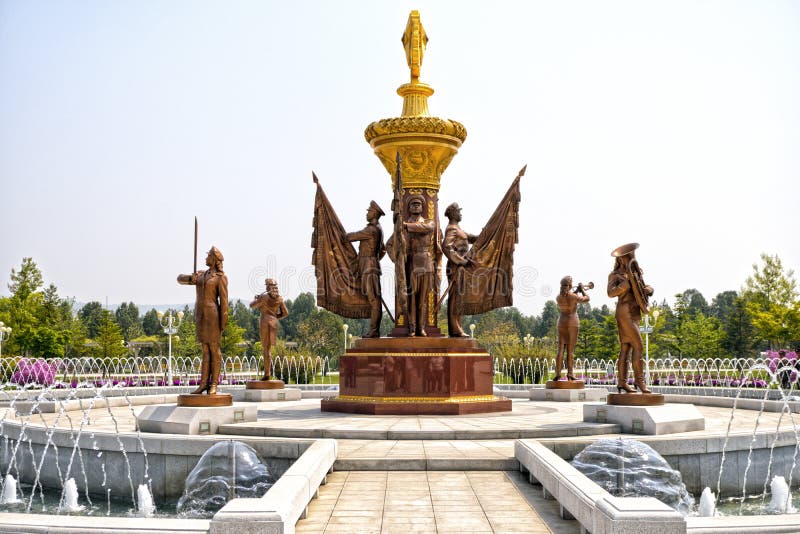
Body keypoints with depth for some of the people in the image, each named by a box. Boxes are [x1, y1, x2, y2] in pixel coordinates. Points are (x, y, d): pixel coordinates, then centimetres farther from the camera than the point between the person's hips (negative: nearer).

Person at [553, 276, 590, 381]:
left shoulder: (558, 297, 3)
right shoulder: (574, 297, -11)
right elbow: (587, 298, 3)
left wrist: (576, 291, 22)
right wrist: (582, 289, 17)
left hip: (562, 323, 3)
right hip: (573, 323, -3)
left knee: (561, 348, 3)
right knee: (570, 349, -1)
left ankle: (558, 373, -5)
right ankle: (570, 373, -3)